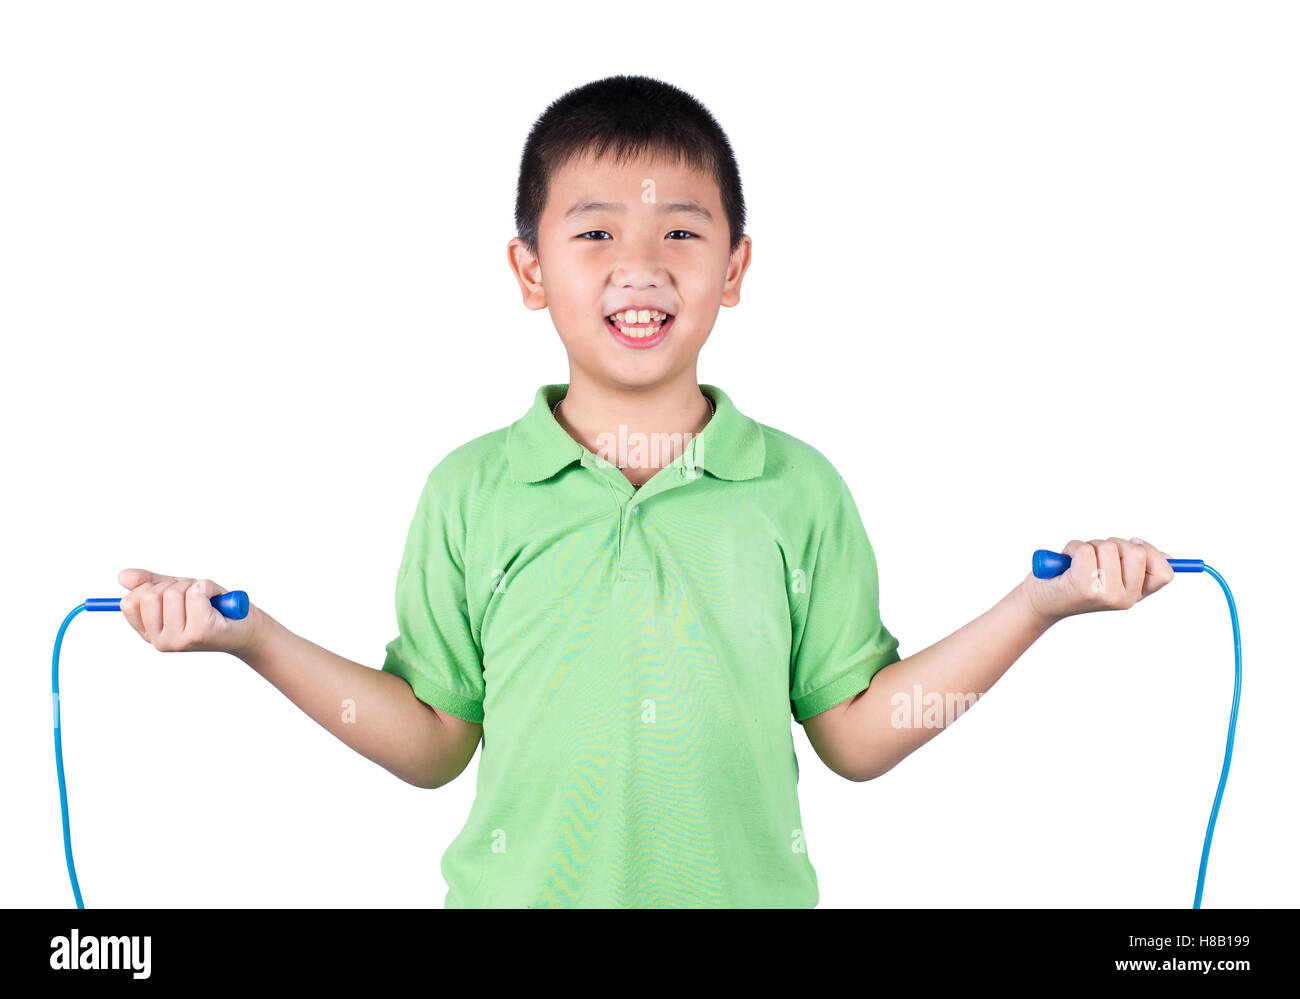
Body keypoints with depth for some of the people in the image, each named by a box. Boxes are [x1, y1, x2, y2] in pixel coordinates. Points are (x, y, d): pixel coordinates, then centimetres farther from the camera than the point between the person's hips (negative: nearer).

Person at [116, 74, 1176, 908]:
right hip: (520, 890, 0)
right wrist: (257, 637, -7)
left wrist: (1036, 604, -5)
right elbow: (434, 742, 1)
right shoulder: (470, 493, -3)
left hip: (749, 890, 0)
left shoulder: (800, 489, -2)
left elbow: (856, 735, 0)